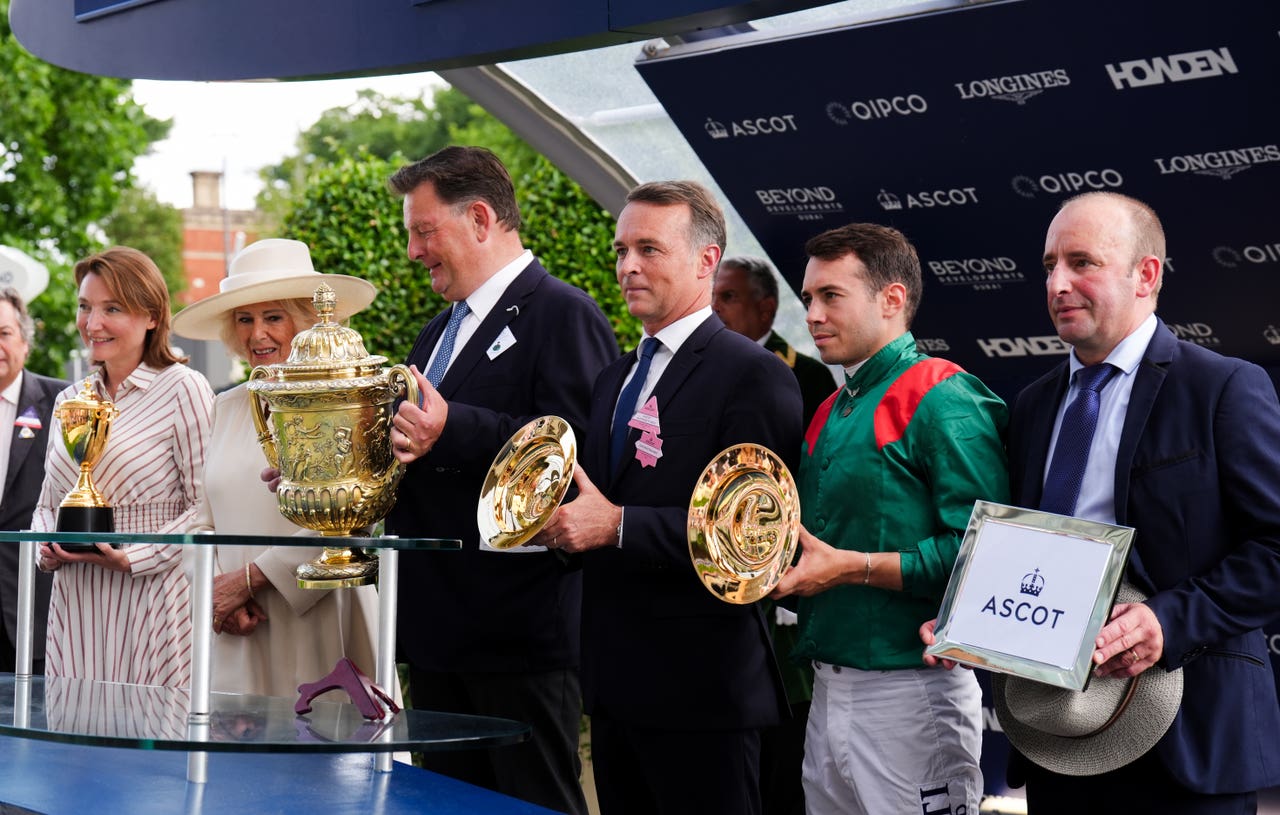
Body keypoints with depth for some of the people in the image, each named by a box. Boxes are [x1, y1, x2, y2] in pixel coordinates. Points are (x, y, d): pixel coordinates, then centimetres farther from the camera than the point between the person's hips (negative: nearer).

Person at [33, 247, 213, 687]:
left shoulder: (183, 389, -4)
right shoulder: (69, 400, 16)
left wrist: (131, 559, -16)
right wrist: (48, 548, 0)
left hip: (152, 607, -5)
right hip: (75, 607, 6)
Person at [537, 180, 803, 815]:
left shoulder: (753, 375, -10)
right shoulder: (614, 380, 17)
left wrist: (616, 526, -21)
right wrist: (562, 520, 0)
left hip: (700, 690, -8)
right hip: (614, 685, 8)